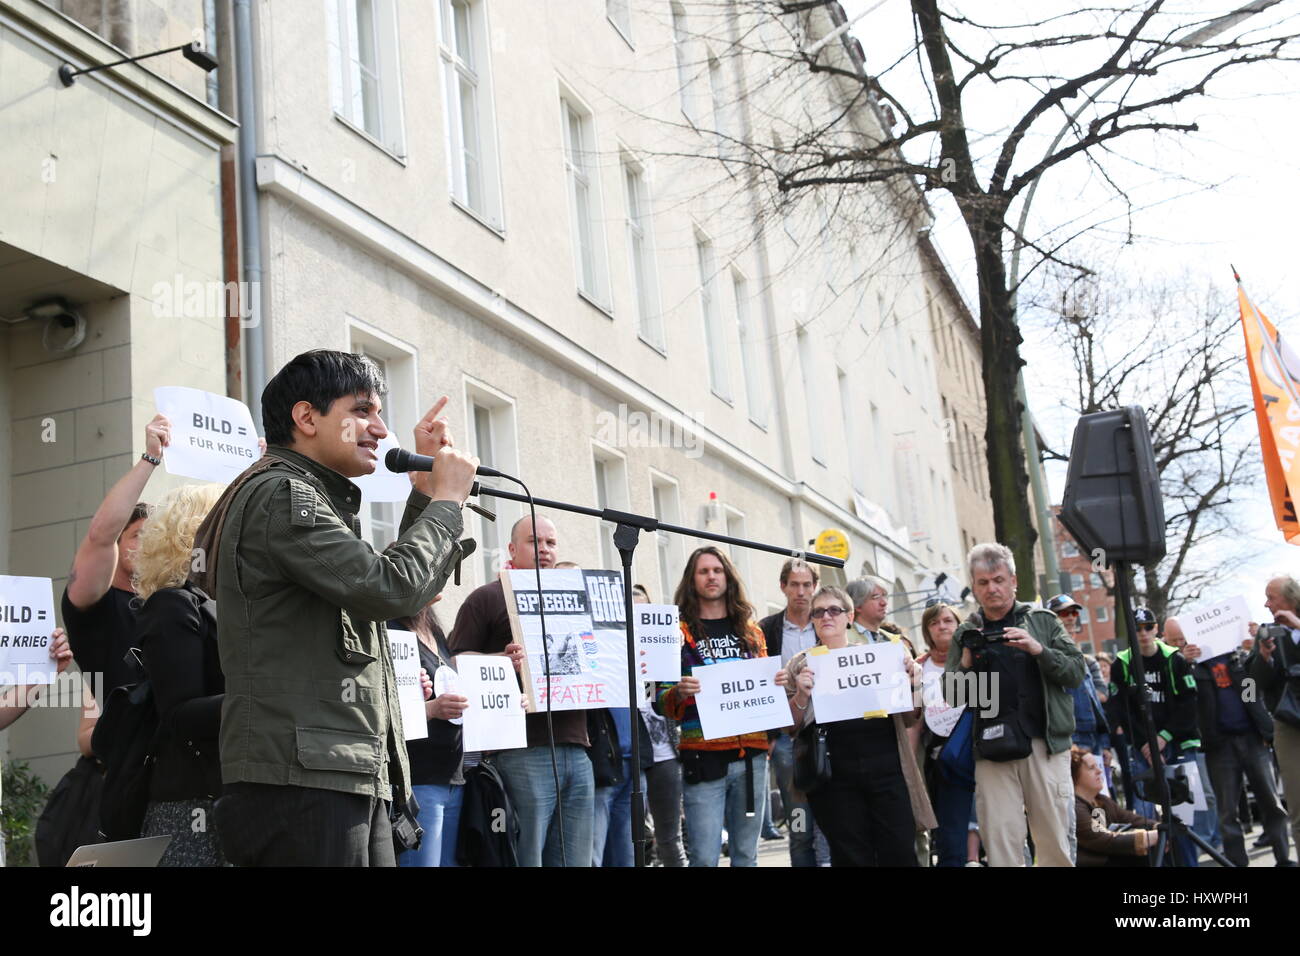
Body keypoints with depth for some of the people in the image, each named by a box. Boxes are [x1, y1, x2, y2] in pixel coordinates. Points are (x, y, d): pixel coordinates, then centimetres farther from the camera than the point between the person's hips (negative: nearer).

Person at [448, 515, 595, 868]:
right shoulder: (488, 598, 6)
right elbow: (457, 664, -2)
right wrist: (505, 660, -20)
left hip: (575, 749, 6)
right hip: (524, 751, -6)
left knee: (575, 860, 7)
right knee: (527, 857, -6)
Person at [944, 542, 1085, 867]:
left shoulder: (1043, 621, 10)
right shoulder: (965, 634, 14)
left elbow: (1076, 671, 2)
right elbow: (950, 696, 12)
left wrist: (1039, 650, -14)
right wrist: (965, 666, -7)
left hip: (1045, 745, -1)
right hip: (991, 751, 1)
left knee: (1054, 842, 0)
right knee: (1000, 843, -2)